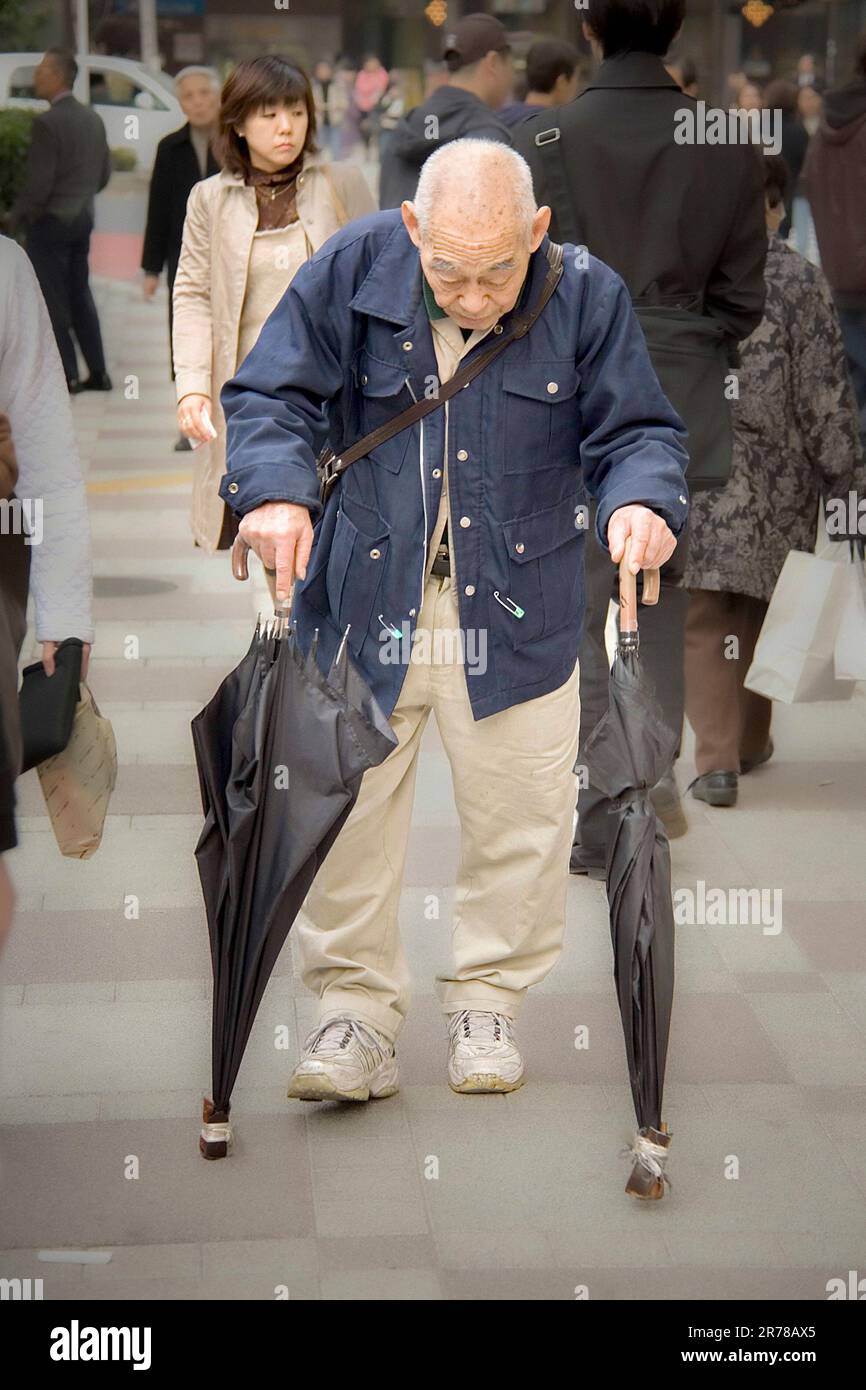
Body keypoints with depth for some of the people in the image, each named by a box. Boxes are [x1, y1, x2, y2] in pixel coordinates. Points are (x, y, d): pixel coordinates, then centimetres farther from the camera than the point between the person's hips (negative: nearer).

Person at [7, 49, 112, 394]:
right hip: (83, 218, 8)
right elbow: (104, 173, 13)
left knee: (53, 300, 1)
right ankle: (98, 372, 15)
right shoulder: (92, 119, 7)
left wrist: (15, 218, -7)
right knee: (80, 296, 14)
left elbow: (38, 183, -19)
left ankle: (67, 375, 3)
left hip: (50, 222, -8)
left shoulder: (47, 122, -18)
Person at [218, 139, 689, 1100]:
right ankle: (355, 1007, 18)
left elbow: (635, 432, -1)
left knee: (520, 815, 8)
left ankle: (486, 1000, 28)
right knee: (342, 808, 3)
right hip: (361, 601, 0)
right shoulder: (350, 273, -9)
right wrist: (274, 488, -25)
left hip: (516, 614, 0)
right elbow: (269, 397, -5)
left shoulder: (586, 300, -7)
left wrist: (644, 501, -23)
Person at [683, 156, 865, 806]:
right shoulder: (801, 282, -6)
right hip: (775, 484, 0)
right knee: (759, 610, 16)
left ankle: (717, 757, -7)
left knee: (702, 619, 3)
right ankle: (750, 740, 28)